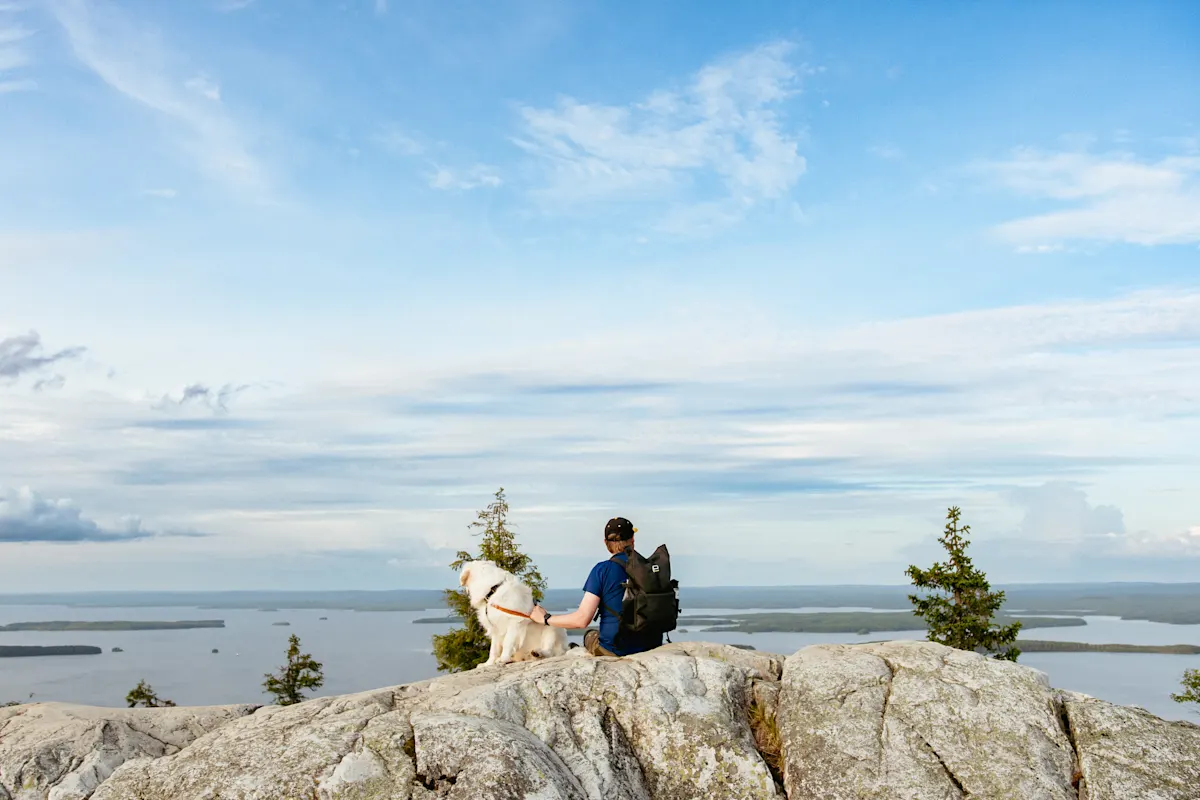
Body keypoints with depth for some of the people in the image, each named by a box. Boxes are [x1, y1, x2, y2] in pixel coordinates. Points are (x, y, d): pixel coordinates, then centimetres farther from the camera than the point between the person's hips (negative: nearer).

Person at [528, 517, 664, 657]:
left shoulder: (602, 570, -9)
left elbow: (582, 619, -13)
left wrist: (545, 619, 2)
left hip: (616, 649, -3)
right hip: (652, 645, 3)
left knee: (589, 635, 29)